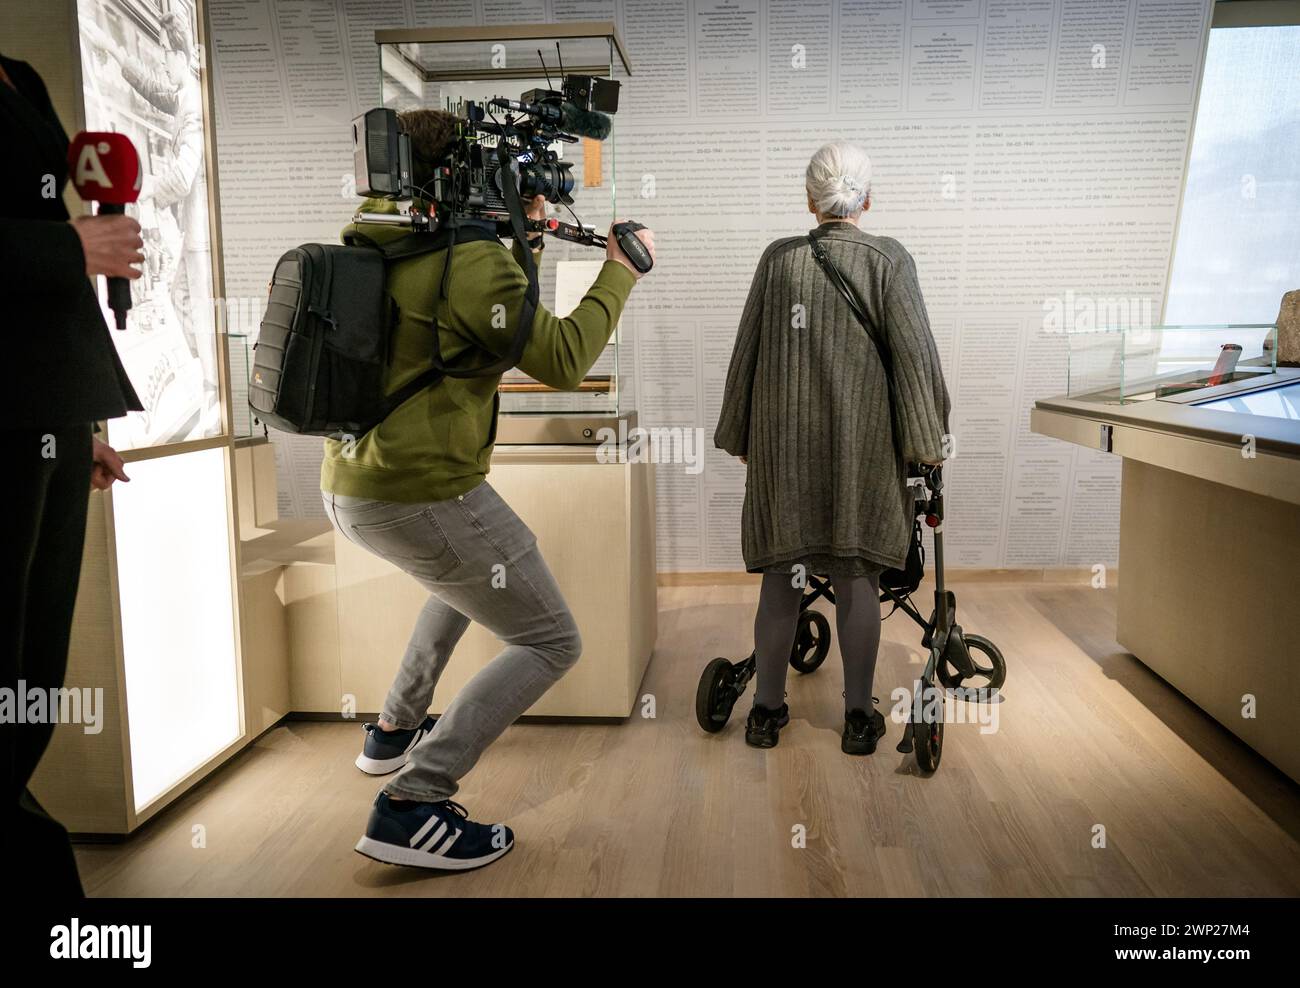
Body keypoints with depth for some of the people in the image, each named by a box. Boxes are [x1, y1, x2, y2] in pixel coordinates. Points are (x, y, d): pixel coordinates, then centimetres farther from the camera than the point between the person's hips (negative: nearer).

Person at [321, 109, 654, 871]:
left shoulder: (365, 248, 11)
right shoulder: (470, 259, -15)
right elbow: (561, 359, -15)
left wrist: (524, 239, 20)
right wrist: (622, 271, -3)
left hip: (349, 490, 9)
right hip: (427, 497, -9)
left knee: (468, 574, 37)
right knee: (550, 644, 4)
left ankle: (395, 730, 42)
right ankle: (412, 806, -6)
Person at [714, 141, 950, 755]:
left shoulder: (777, 259, 4)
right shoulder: (889, 260, -2)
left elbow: (746, 353, 6)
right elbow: (914, 355, -5)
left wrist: (740, 437, 15)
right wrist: (927, 442, 2)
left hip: (783, 442, 2)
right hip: (861, 442, -1)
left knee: (781, 574, 9)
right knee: (856, 577, 6)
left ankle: (767, 710, 18)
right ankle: (858, 717, 16)